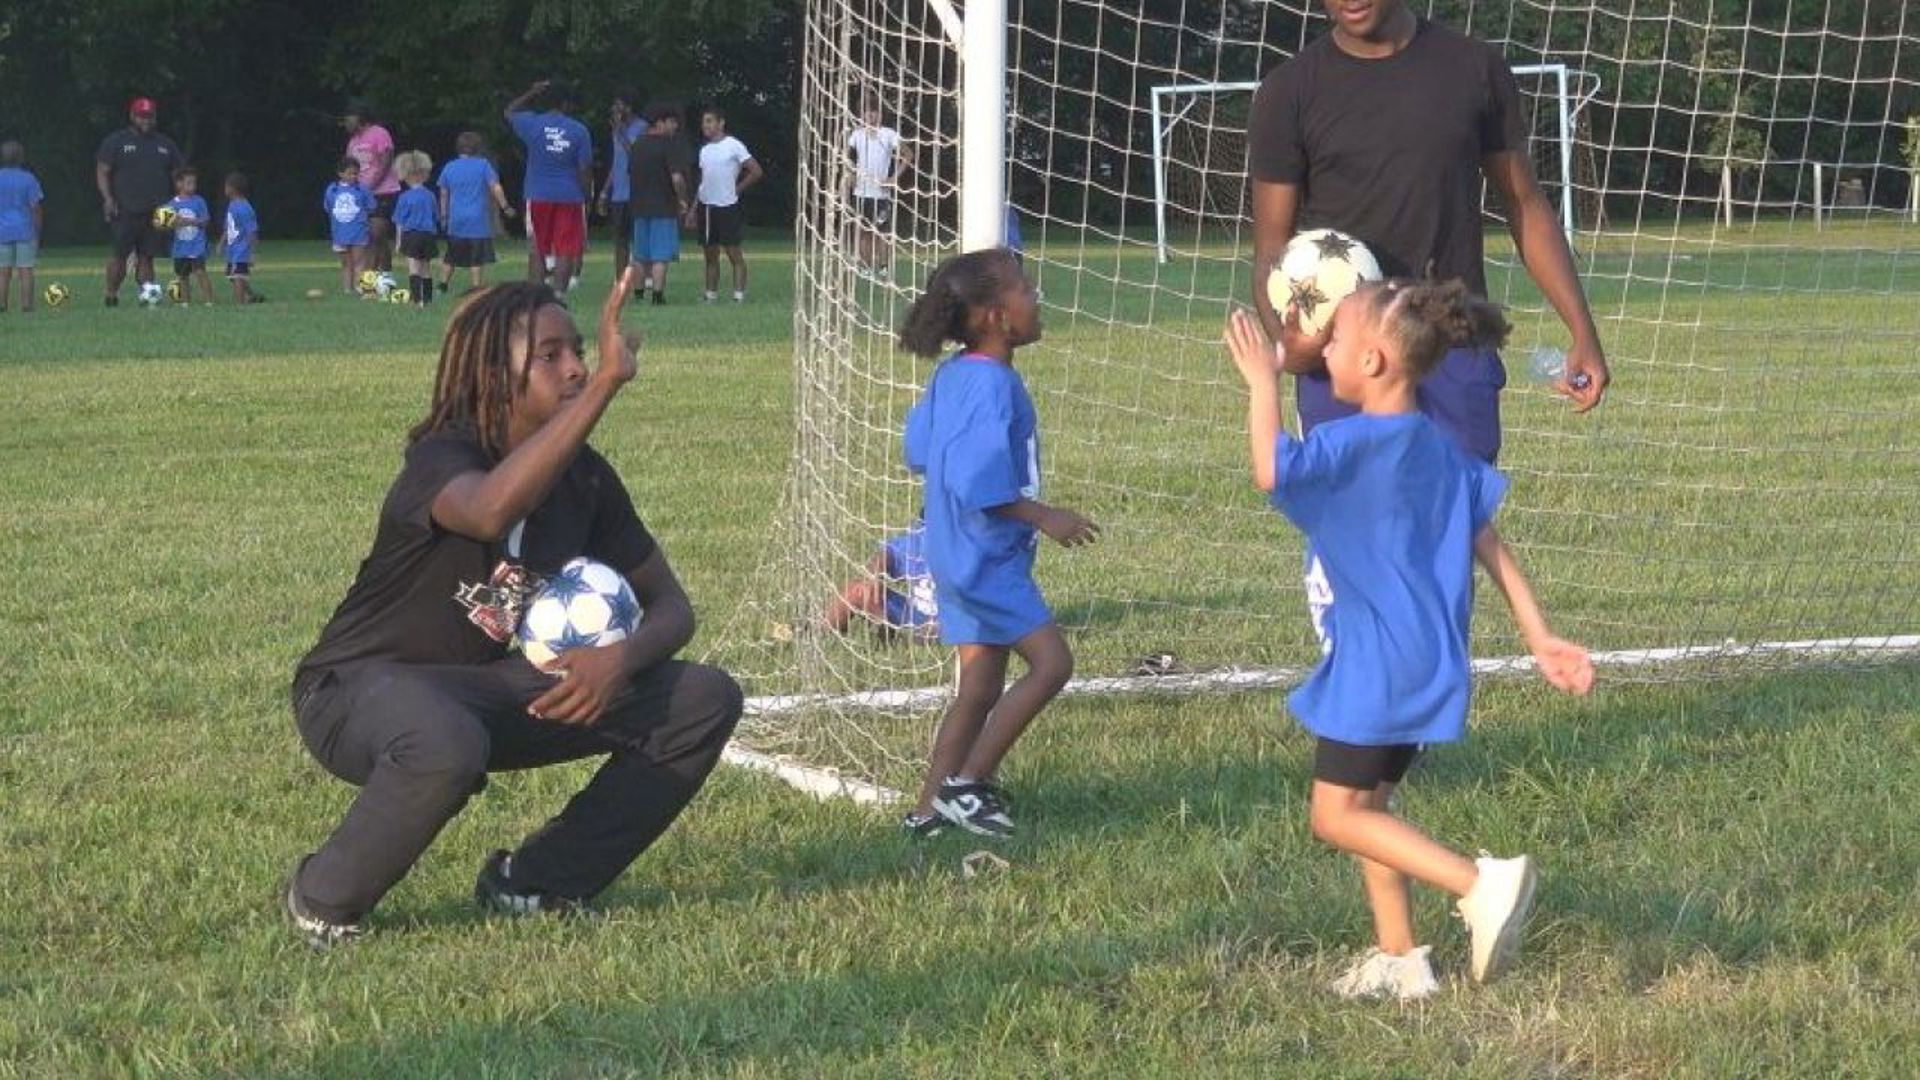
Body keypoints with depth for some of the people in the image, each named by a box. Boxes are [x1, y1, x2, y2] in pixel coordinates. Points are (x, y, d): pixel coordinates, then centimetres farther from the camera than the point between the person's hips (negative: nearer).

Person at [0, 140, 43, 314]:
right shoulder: (28, 179, -5)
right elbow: (36, 208, -6)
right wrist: (38, 232, 3)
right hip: (25, 232, -2)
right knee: (26, 270, 2)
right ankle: (26, 304, 0)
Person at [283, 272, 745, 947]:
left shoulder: (586, 479, 0)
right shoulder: (441, 460, -23)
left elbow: (670, 605, 4)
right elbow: (492, 510, -49)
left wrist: (622, 657, -21)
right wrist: (607, 383, -52)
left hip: (488, 688, 7)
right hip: (358, 686, -7)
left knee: (705, 701, -3)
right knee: (446, 747, -44)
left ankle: (537, 883, 5)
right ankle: (323, 902, -12)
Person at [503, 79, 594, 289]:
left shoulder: (533, 124, -2)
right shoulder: (579, 131, -4)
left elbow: (508, 112, 19)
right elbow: (585, 169, -3)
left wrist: (532, 93, 22)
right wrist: (587, 197, 6)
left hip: (538, 196, 1)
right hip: (570, 197, -1)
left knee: (537, 249, 9)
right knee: (565, 252, 1)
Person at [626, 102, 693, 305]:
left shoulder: (637, 145, 10)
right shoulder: (668, 145, -12)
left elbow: (630, 171, 18)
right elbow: (677, 178, -20)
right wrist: (683, 200, -6)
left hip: (639, 207, 6)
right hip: (664, 208, -6)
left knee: (641, 256, 14)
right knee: (661, 256, -4)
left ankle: (639, 292, 19)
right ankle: (657, 294, -7)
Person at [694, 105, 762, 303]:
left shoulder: (734, 146, -6)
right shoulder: (704, 150, 14)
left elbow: (756, 172, -8)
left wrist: (737, 190, -6)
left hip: (727, 207, -7)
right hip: (706, 207, 7)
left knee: (734, 253, -7)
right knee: (710, 255, 9)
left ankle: (739, 295, -8)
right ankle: (711, 295, 13)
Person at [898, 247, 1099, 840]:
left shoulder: (952, 375, 8)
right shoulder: (993, 385, -22)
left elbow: (920, 451, 19)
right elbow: (984, 486, -27)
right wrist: (1046, 517, -20)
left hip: (961, 556, 10)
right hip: (989, 558, -10)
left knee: (980, 689, 14)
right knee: (1050, 662, -7)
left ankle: (930, 808, 16)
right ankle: (966, 782, -4)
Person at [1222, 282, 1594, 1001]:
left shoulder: (1357, 444, -17)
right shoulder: (1438, 447, 9)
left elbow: (1270, 471, -34)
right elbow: (1491, 548, 11)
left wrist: (1263, 383, -21)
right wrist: (1541, 639, 14)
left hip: (1376, 666, -9)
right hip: (1424, 662, 9)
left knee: (1336, 816, -3)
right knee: (1367, 805, 18)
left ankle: (1481, 885, -14)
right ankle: (1398, 961, 20)